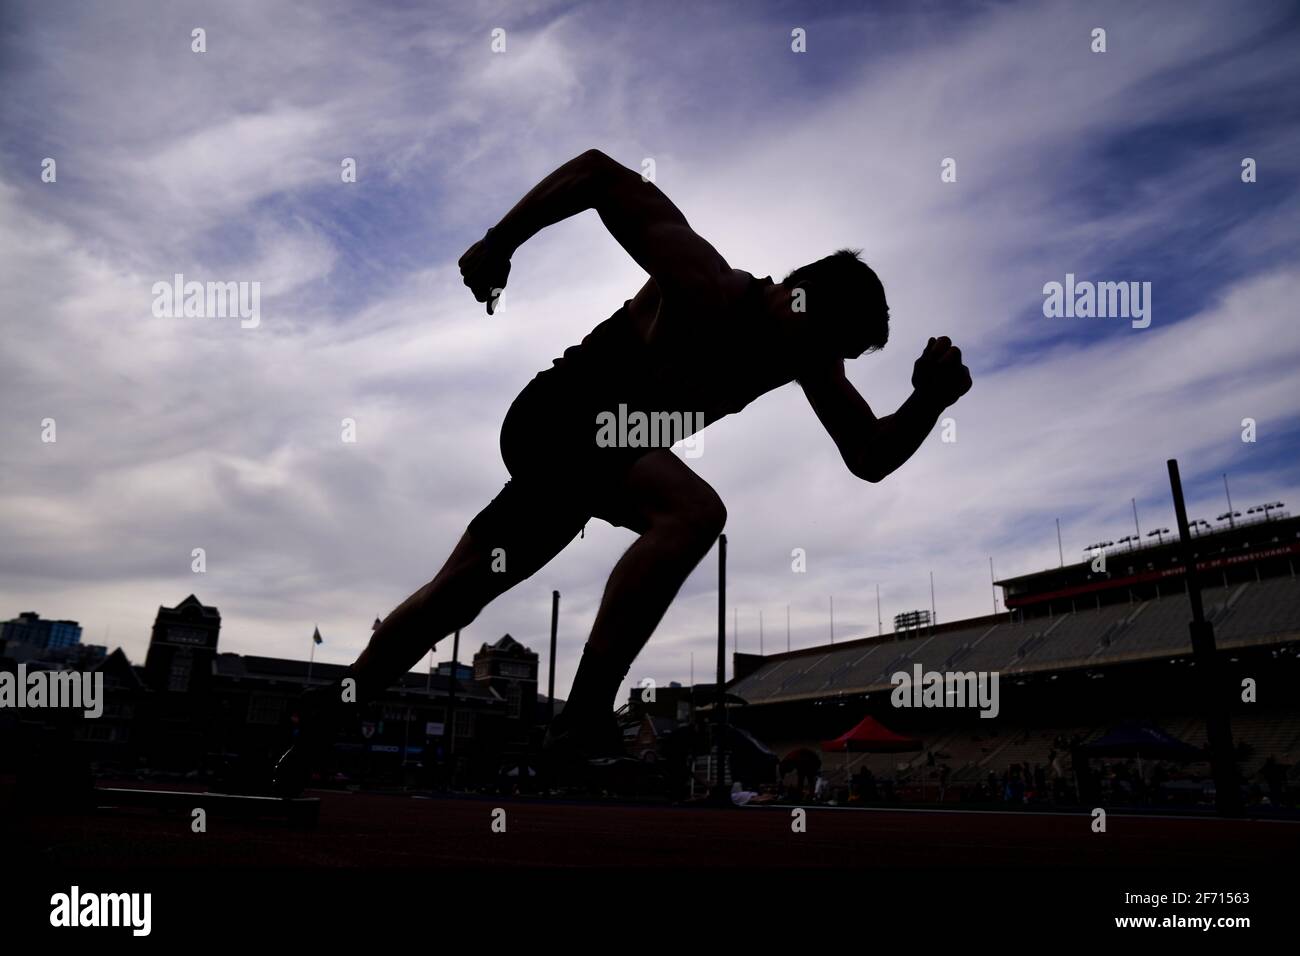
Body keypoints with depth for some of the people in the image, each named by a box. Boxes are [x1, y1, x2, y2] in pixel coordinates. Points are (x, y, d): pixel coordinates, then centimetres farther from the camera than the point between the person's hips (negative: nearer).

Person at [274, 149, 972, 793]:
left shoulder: (809, 362, -3)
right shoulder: (706, 289, -24)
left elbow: (872, 458, -3)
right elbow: (597, 172, -20)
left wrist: (928, 400, -20)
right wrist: (497, 244, -20)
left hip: (609, 450, 8)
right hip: (555, 421, -7)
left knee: (455, 594, 15)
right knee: (693, 510, -31)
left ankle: (332, 712, 33)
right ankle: (582, 726, -26)